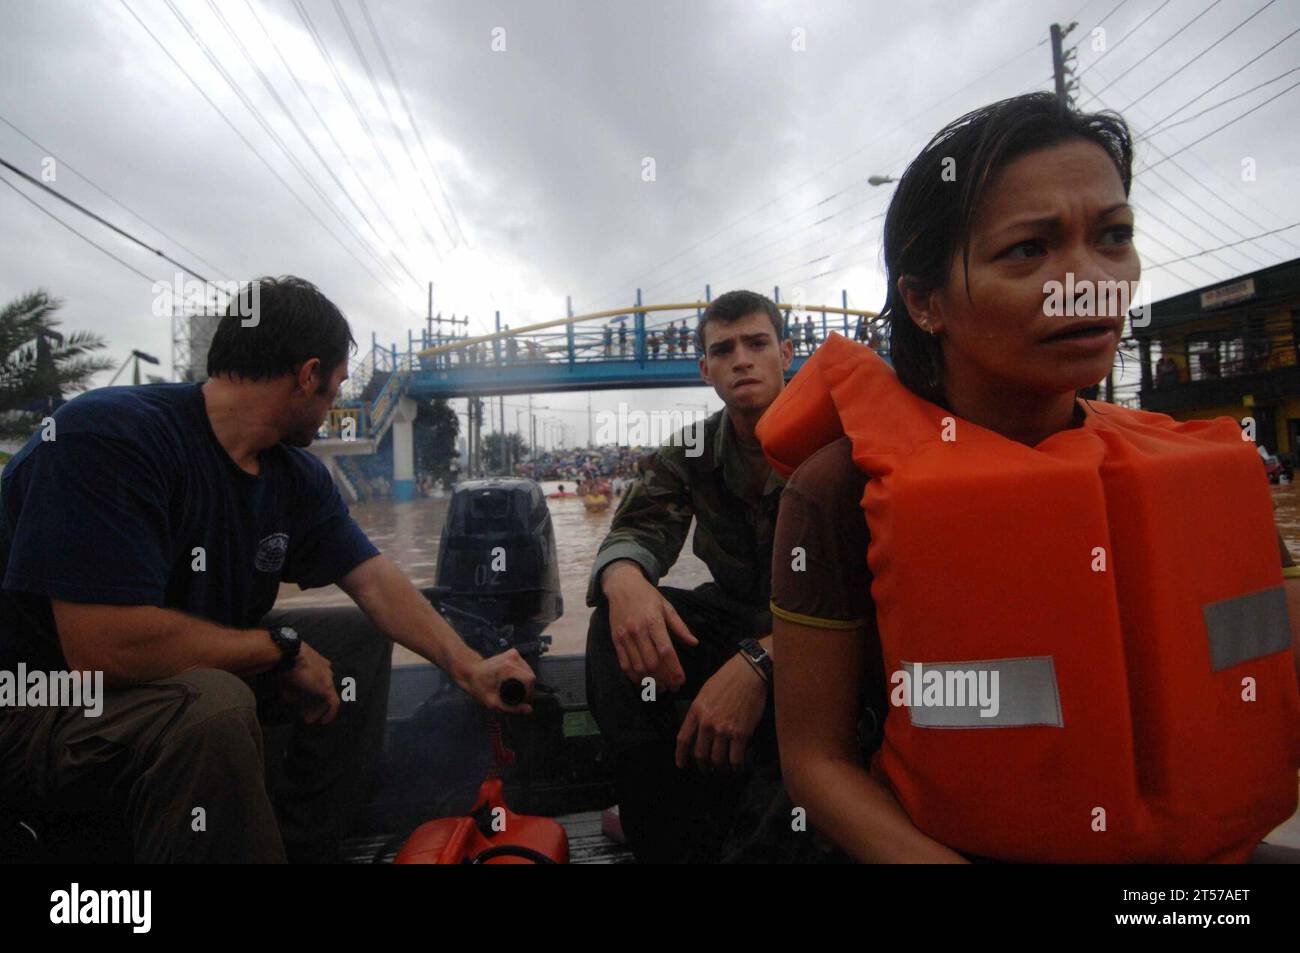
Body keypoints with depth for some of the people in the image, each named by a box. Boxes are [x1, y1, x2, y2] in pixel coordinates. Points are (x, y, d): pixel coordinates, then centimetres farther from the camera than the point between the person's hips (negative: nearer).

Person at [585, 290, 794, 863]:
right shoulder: (691, 451, 1)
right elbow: (638, 530, -7)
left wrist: (758, 661, -44)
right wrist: (624, 580, -36)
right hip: (735, 616, 4)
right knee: (618, 625, -22)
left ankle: (703, 839, -4)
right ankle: (665, 840, -11)